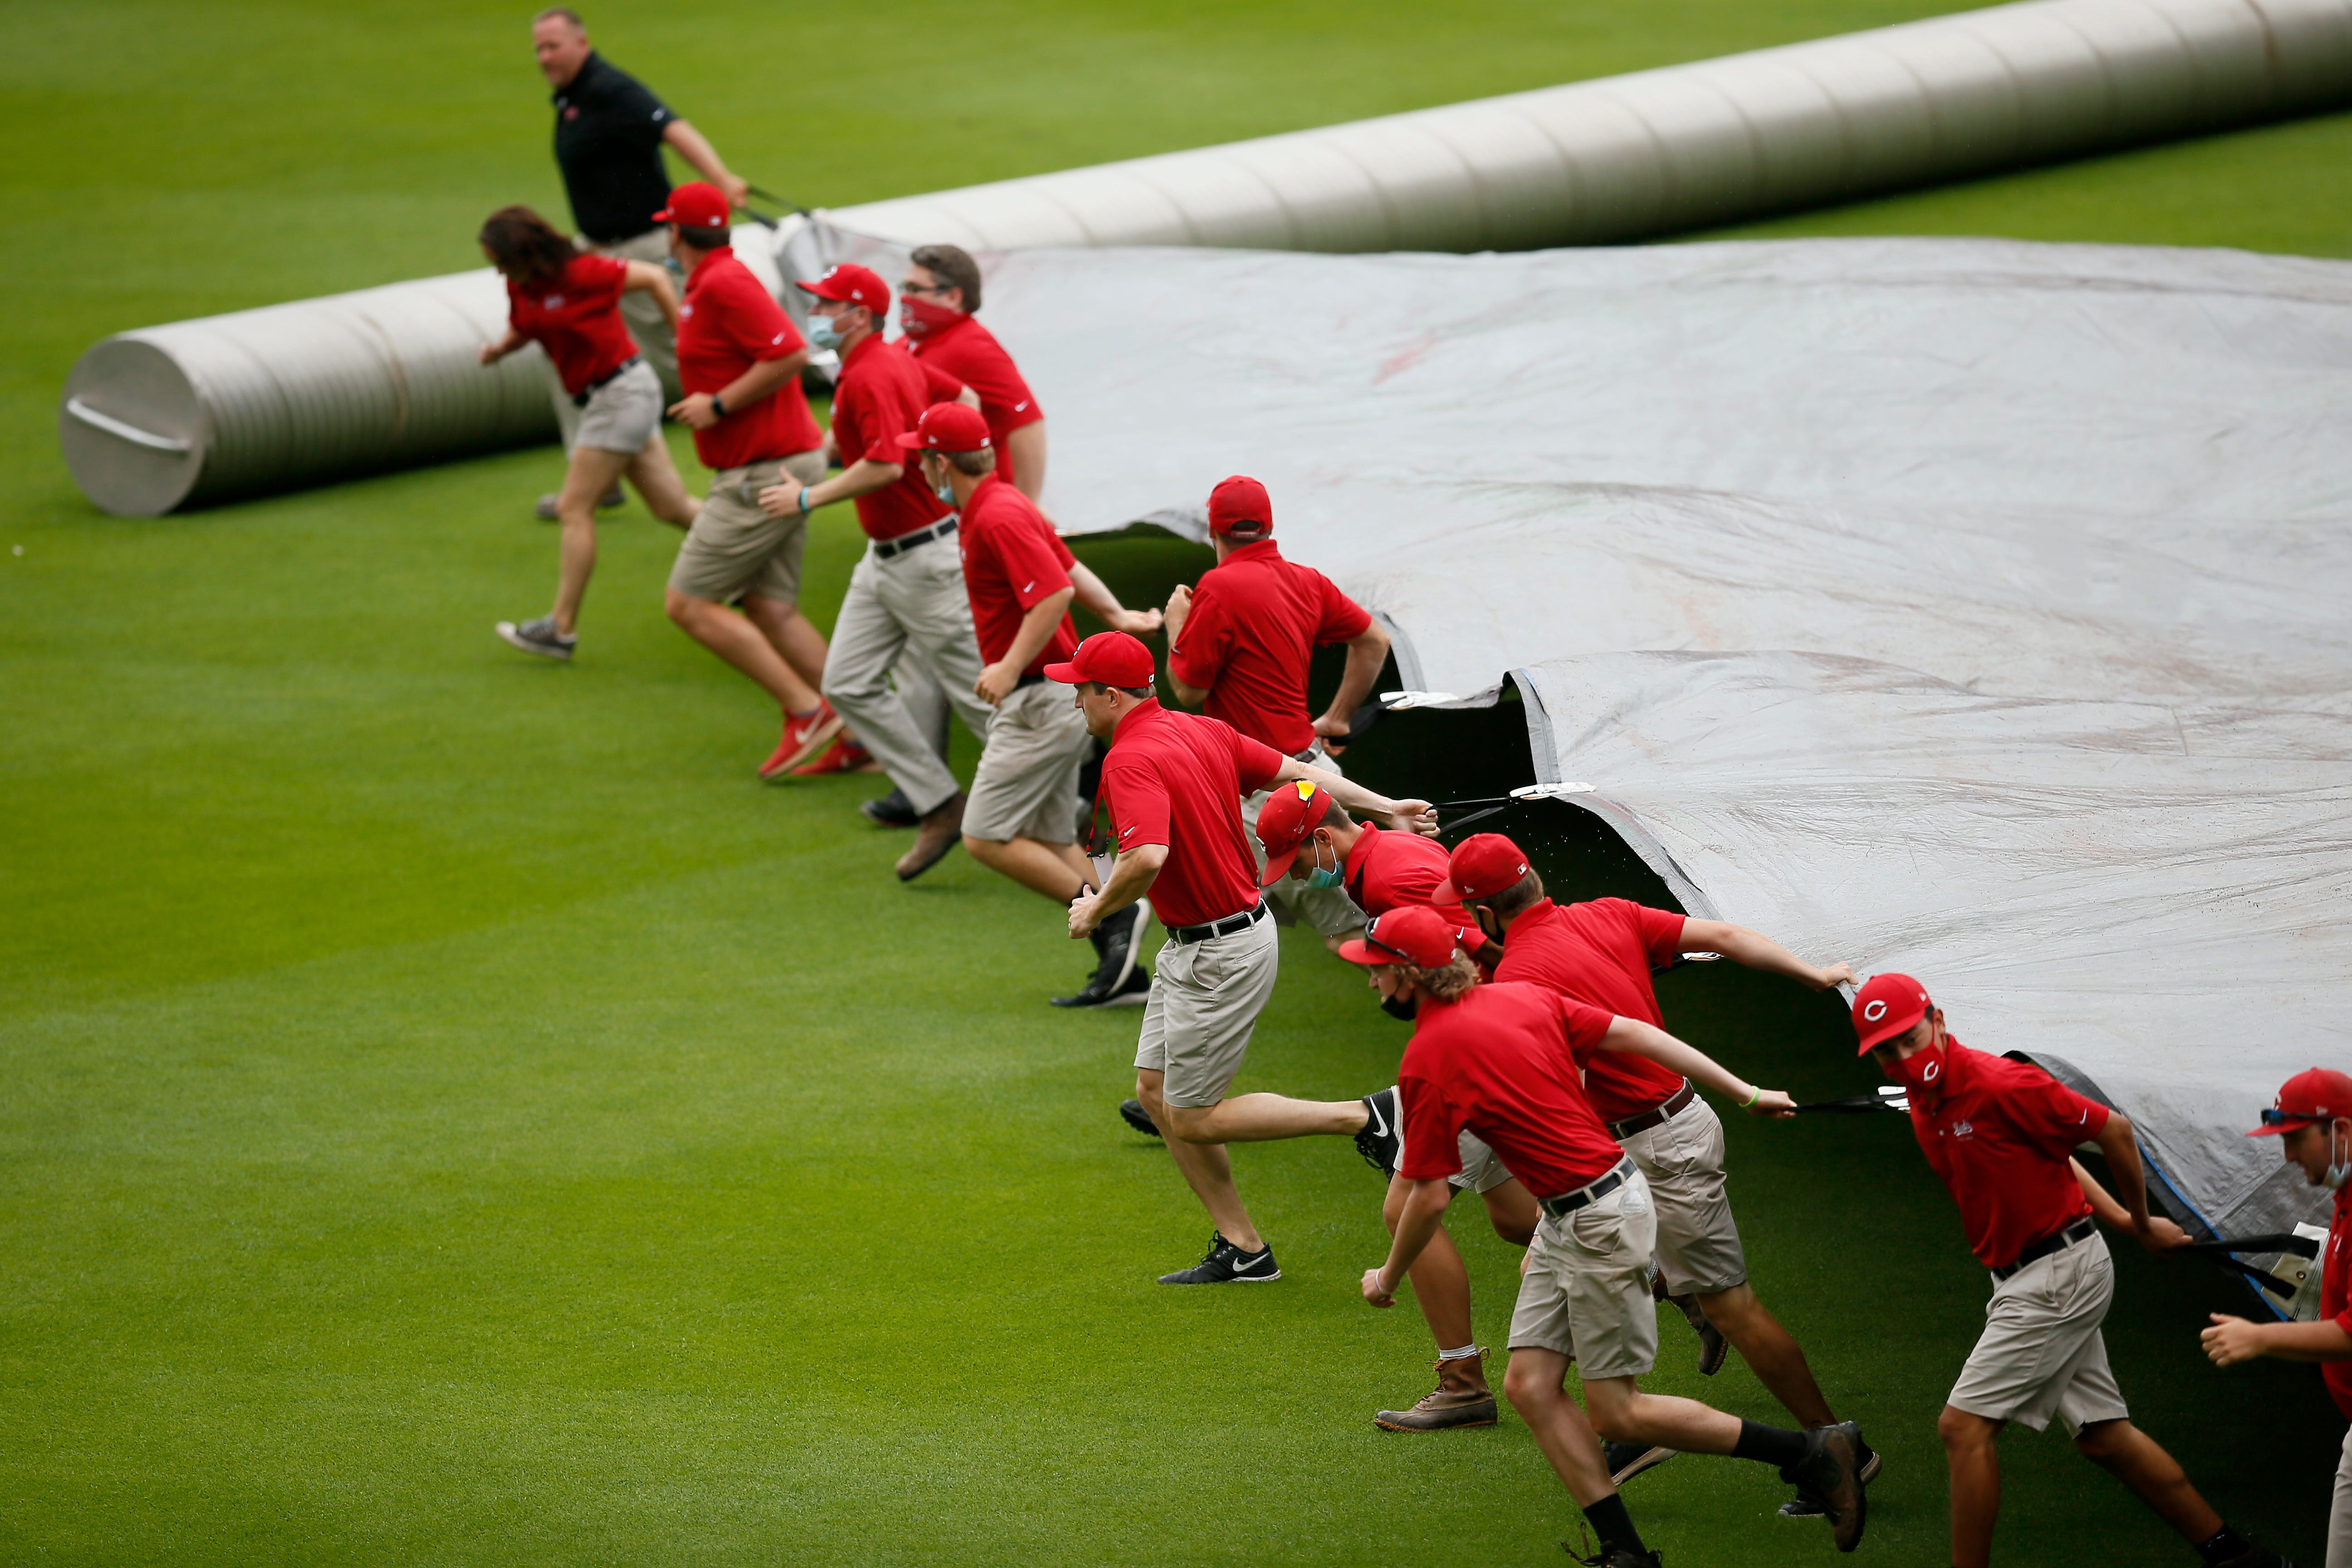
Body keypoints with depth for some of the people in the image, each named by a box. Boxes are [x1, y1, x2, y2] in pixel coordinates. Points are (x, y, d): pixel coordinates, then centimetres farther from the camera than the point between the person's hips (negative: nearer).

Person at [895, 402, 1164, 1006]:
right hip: (1048, 697, 11)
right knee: (1052, 842, 13)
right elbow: (1070, 567, 21)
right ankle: (1124, 974, 13)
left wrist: (1011, 666, -28)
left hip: (1040, 700, -11)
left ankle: (1112, 915, -8)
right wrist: (1117, 616, 24)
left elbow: (1056, 591, -28)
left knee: (986, 838, -9)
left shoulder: (998, 518, -19)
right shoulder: (991, 508, 14)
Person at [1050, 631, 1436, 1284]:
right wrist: (1385, 809, 17)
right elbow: (1293, 772, 11)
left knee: (1194, 1121, 1)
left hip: (1221, 957, -10)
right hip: (1188, 947, 10)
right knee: (1156, 1093, 14)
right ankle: (1241, 1248, 17)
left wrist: (1095, 911, -19)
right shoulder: (1202, 731, 5)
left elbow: (1148, 858, -38)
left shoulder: (1130, 760, -23)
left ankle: (1363, 1119, 0)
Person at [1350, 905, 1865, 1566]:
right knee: (1530, 1385, 7)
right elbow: (1634, 1034, 5)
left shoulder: (1426, 1062, -16)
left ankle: (1815, 1454, 5)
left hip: (1602, 1220, -9)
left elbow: (1430, 1196, -12)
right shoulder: (1523, 997, 6)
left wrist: (1388, 1279, 5)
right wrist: (1744, 1092, 10)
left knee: (1615, 1413, 1)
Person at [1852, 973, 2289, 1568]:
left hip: (2060, 1274, -9)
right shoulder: (1924, 1107, 8)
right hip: (2021, 1280, 9)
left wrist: (2143, 1225, 0)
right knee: (2103, 1436, 12)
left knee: (1963, 1426, -13)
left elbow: (2113, 1131, -13)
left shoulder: (1998, 1085, -20)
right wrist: (2119, 1220, 16)